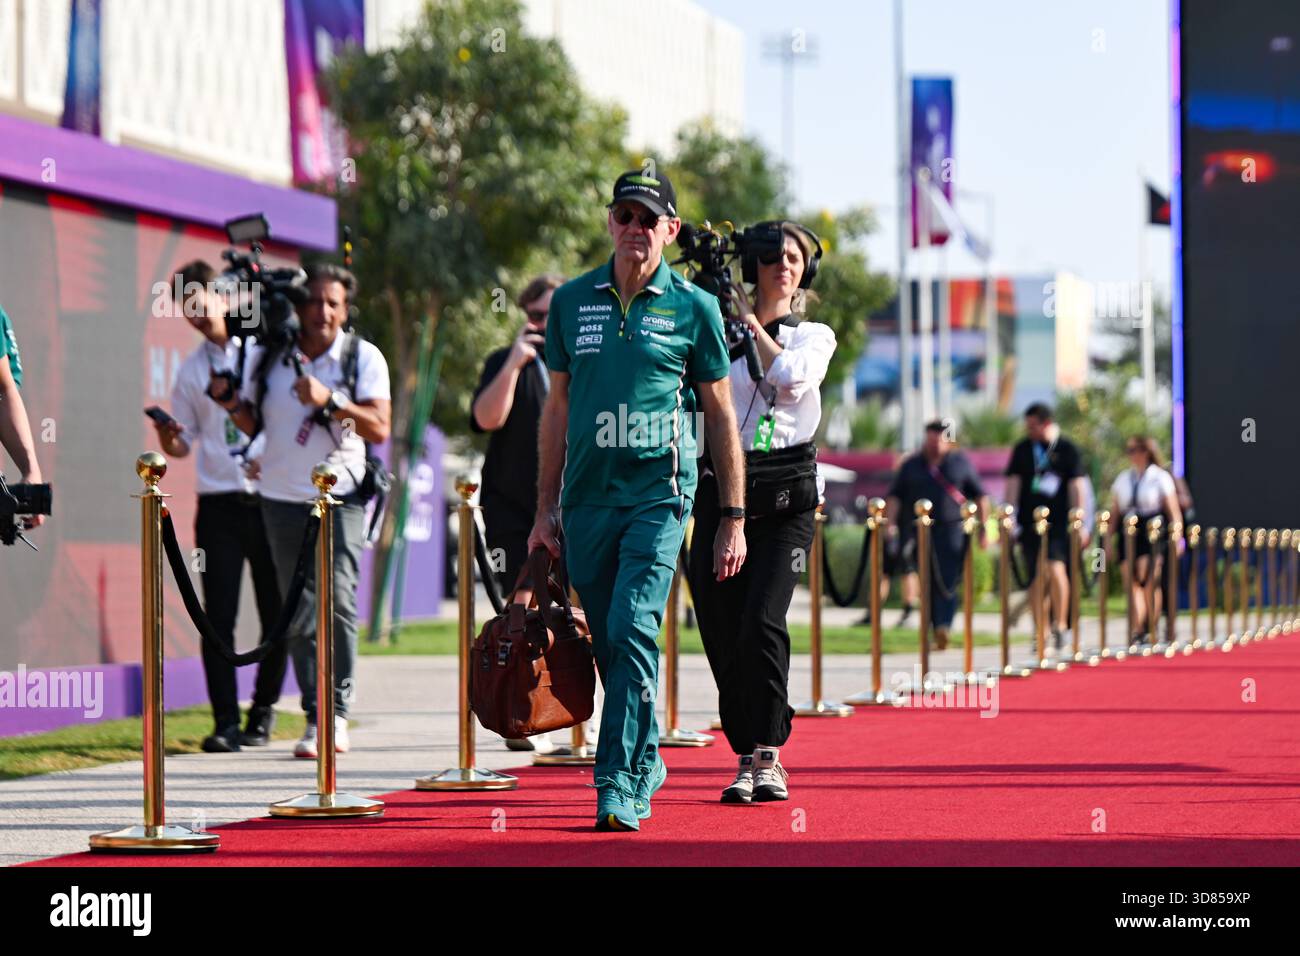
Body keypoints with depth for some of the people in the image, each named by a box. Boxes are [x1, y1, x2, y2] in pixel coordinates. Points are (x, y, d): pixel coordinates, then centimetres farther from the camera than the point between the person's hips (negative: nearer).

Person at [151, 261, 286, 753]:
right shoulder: (191, 370, 12)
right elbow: (181, 445, 15)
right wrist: (166, 435, -7)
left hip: (268, 496, -1)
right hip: (219, 504, 1)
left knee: (277, 614, 2)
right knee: (219, 617, -7)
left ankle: (262, 713, 16)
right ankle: (225, 721, -6)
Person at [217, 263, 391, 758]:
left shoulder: (363, 357, 1)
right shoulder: (265, 355, 7)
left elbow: (379, 427, -8)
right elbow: (254, 425, 13)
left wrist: (330, 400, -20)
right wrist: (233, 406, -8)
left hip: (341, 497, -2)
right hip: (282, 498, 2)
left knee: (338, 600, -14)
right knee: (299, 614, 2)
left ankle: (338, 712, -7)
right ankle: (314, 717, 6)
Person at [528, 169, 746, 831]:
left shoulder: (693, 307, 1)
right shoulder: (572, 301, 9)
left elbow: (721, 415, 5)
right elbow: (558, 407, 15)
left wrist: (733, 518, 2)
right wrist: (545, 508, 11)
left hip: (660, 494, -4)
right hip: (587, 498, 4)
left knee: (633, 629, -17)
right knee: (610, 646, 8)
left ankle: (617, 785, -19)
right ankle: (646, 765, 26)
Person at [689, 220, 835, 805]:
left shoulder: (815, 337, 13)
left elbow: (792, 378, -7)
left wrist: (751, 321, 2)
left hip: (785, 497, -2)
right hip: (721, 487, 2)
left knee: (762, 621, -17)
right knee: (722, 629, -3)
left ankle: (768, 755, -10)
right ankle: (747, 756, 10)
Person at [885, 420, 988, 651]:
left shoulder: (961, 463, 10)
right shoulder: (911, 465, 14)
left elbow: (980, 497, 13)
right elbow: (895, 497, 11)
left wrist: (982, 528, 7)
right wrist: (890, 523, -3)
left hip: (951, 530, -2)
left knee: (947, 581, -14)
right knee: (928, 584, 0)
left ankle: (944, 627, -21)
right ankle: (935, 631, 6)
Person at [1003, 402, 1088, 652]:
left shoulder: (1067, 450, 3)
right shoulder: (1022, 449, 11)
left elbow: (1076, 487, 0)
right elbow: (1013, 484, 8)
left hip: (1058, 522, -3)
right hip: (1030, 523, 3)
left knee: (1055, 569, -19)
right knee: (1037, 578, 3)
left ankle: (1061, 625, -7)